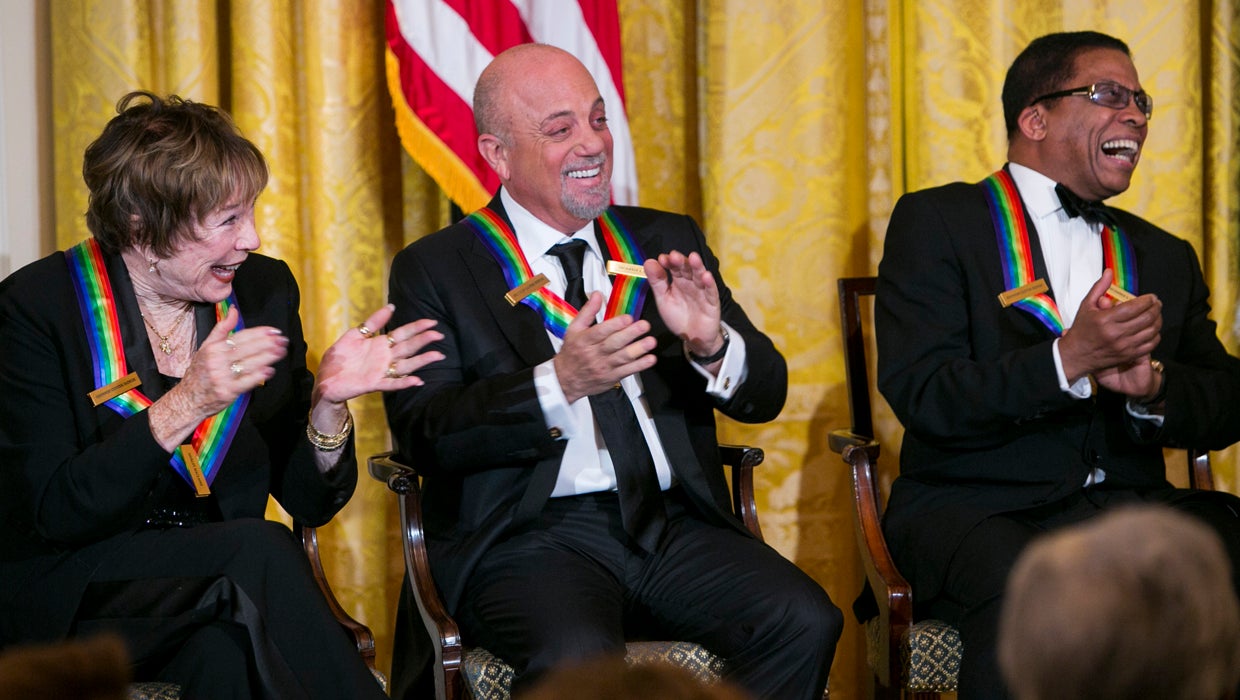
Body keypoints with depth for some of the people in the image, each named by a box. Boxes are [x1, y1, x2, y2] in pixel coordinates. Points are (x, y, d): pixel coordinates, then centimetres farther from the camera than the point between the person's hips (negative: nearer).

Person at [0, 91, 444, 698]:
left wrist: (328, 402, -14)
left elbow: (309, 500, 7)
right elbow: (53, 513, -17)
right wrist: (183, 408, -27)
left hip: (221, 578, 4)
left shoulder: (265, 290, 5)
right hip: (77, 597, -4)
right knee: (263, 550, -29)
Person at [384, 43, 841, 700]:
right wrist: (558, 384, -22)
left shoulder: (667, 242, 17)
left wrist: (711, 345, -12)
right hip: (525, 539, -4)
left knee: (804, 622, -22)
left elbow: (766, 393, 12)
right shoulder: (435, 270, 5)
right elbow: (423, 435, -8)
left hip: (672, 523, 5)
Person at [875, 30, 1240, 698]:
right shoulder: (936, 222, 7)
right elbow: (921, 397, -6)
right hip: (980, 509, -4)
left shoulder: (1166, 258, 24)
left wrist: (1153, 388, -7)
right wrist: (1068, 361, -18)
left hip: (1133, 505, 5)